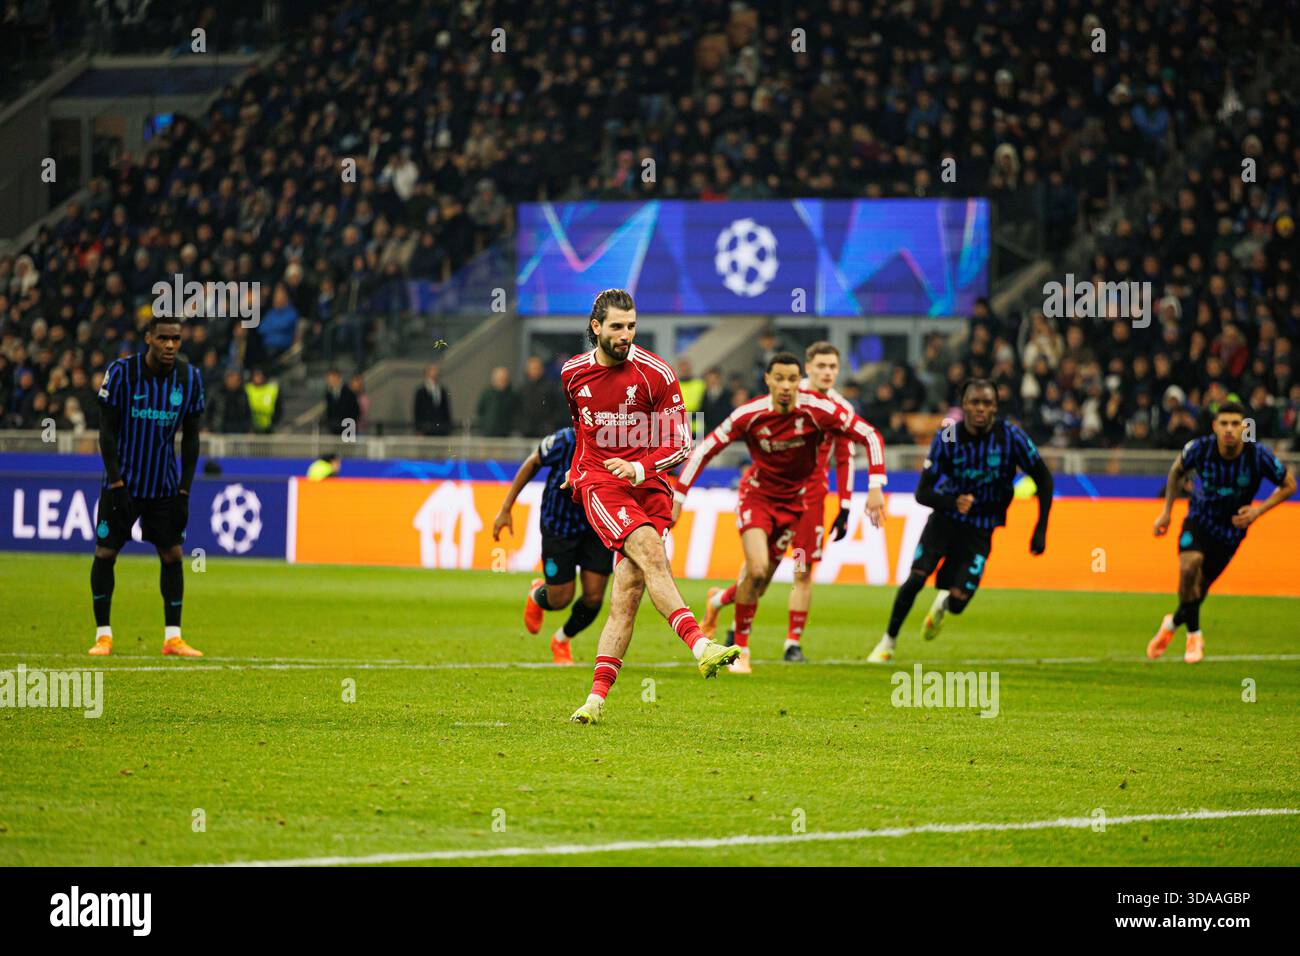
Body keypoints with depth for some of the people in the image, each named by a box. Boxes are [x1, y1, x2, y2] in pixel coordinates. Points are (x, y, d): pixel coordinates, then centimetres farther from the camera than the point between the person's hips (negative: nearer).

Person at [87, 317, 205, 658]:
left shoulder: (189, 377, -3)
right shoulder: (121, 372, -12)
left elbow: (190, 438, 3)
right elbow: (106, 431, -9)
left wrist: (184, 490, -2)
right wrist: (117, 483, -15)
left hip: (165, 486, 3)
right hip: (123, 482, -2)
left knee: (173, 556, 0)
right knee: (105, 553, -3)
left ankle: (172, 637, 7)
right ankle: (103, 635, 7)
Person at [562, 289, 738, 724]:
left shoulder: (656, 373, -5)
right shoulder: (572, 372, 6)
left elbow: (679, 444, -4)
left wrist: (638, 469, -18)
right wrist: (577, 468, 30)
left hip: (648, 487, 0)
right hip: (600, 485, 0)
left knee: (628, 592, -8)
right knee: (651, 555, -26)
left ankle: (597, 696, -4)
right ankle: (700, 646, -40)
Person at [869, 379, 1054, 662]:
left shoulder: (1011, 437, -15)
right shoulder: (947, 437, -14)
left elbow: (1043, 479, -3)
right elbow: (923, 492, -12)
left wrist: (1040, 530, -9)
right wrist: (953, 502, -33)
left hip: (979, 531, 0)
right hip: (945, 518, 0)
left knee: (957, 603, -10)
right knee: (916, 577, -21)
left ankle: (943, 602, 31)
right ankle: (888, 641, 0)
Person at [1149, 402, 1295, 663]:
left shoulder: (1259, 456, -23)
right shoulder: (1200, 448, -21)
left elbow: (1289, 485, -5)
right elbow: (1177, 470, 4)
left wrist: (1257, 511, -17)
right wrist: (1166, 511, 3)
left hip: (1232, 527, 1)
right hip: (1200, 517, -1)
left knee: (1199, 588, 5)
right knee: (1189, 566, -28)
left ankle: (1174, 623, 38)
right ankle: (1193, 634, -8)